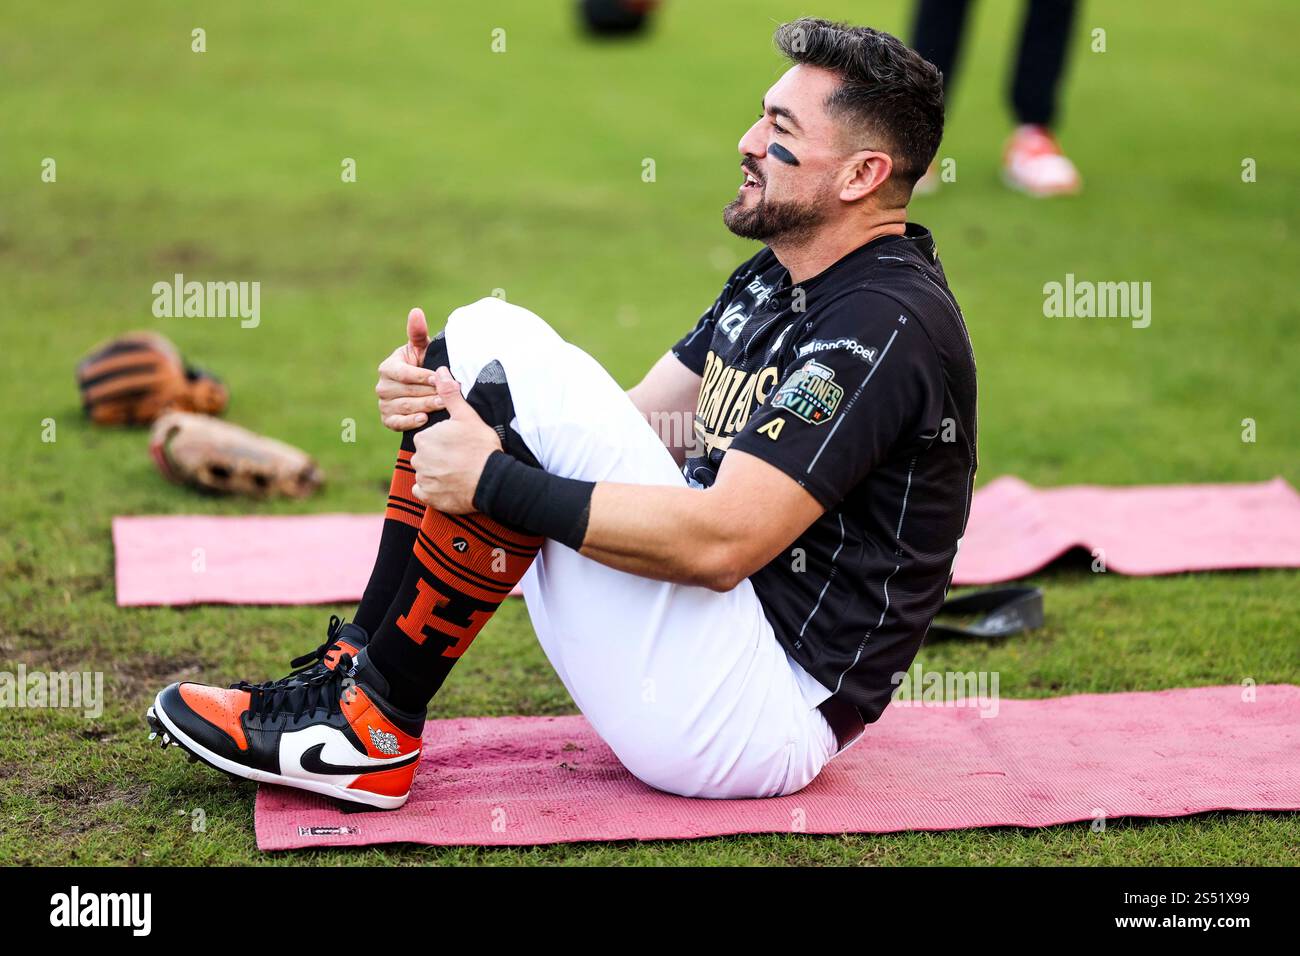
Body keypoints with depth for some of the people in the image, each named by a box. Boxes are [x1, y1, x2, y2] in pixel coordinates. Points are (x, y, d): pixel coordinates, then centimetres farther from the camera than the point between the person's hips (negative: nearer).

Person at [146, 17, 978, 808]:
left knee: (522, 373, -21)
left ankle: (374, 727, -13)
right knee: (481, 334, 5)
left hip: (770, 718, -10)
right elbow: (628, 435, 11)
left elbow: (722, 542, -27)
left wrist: (495, 481, -23)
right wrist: (454, 399, -6)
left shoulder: (887, 323, -18)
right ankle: (360, 667, 0)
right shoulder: (772, 281, 13)